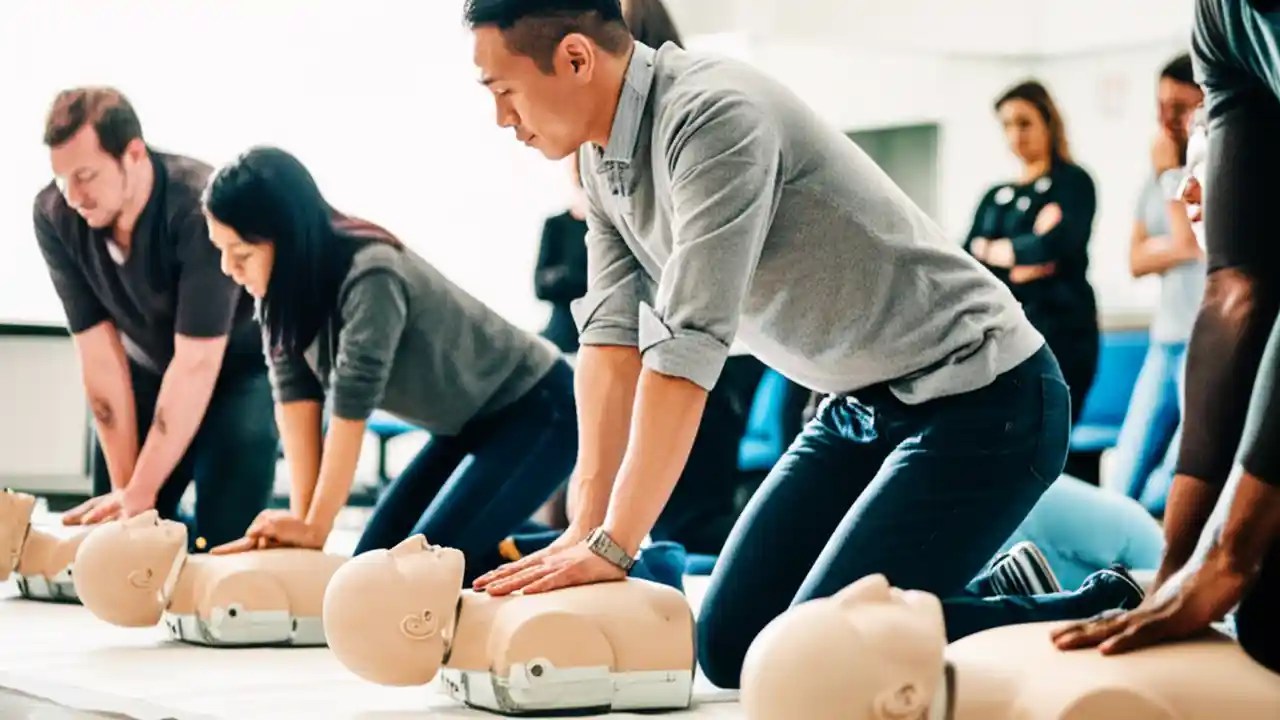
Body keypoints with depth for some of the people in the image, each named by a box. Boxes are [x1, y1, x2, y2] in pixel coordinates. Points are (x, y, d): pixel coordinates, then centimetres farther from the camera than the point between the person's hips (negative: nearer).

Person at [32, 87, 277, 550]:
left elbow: (196, 364, -33)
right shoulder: (54, 215, -22)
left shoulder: (200, 206, -35)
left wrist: (139, 494, -31)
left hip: (240, 367, -4)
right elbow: (99, 349, -18)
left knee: (221, 544, -15)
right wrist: (122, 483, -18)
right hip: (149, 367, 4)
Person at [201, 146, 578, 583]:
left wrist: (315, 530, -26)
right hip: (467, 426, 8)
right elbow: (294, 393, -12)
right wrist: (299, 518, -19)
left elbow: (351, 408, -31)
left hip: (534, 412, -8)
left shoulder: (371, 279, -32)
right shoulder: (285, 286, -9)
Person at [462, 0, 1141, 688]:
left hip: (979, 399, -9)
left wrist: (611, 547, -28)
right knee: (729, 646, 5)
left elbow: (686, 346, -29)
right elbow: (613, 335, 1)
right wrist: (584, 528, -8)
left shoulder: (714, 114, -25)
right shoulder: (600, 154, 2)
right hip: (863, 402, 9)